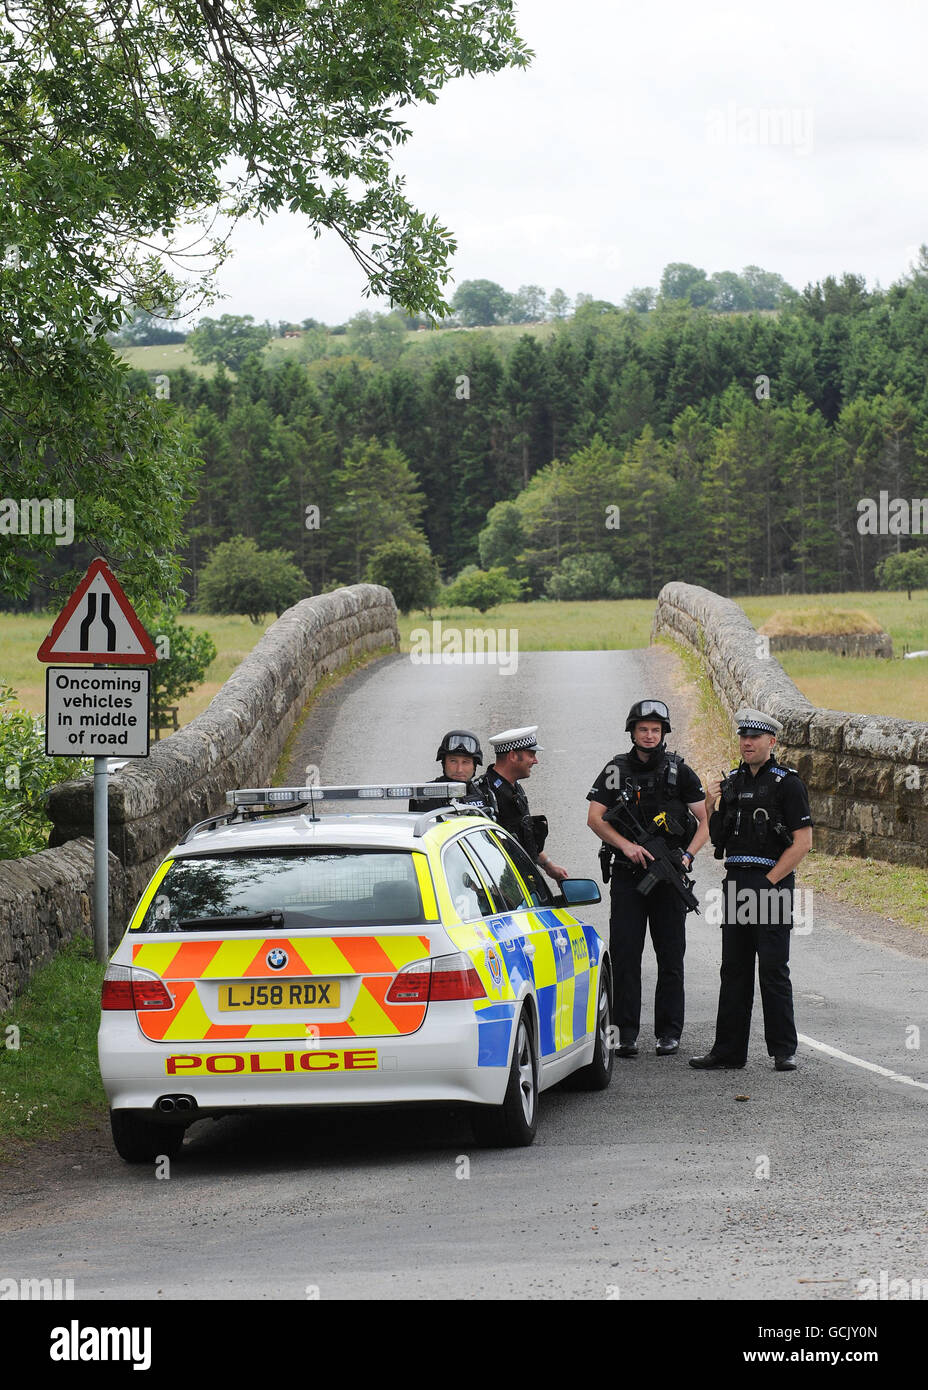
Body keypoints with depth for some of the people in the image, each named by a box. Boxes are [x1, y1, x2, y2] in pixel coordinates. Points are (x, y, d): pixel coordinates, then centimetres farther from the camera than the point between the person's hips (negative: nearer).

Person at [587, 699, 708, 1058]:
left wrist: (688, 856, -13)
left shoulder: (679, 772, 3)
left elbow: (706, 820, 3)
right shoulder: (616, 770, 5)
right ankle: (627, 1032, 1)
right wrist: (627, 845, -17)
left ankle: (669, 1032, 8)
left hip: (669, 876, 0)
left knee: (670, 956, 2)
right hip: (628, 874, 0)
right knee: (624, 953, -3)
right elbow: (595, 818, -3)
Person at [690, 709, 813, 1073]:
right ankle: (728, 1049, 11)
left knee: (773, 970, -5)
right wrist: (712, 805, 2)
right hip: (735, 881, 6)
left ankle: (783, 1051, 0)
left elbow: (803, 842, -10)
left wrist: (770, 882, -13)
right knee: (734, 969, 8)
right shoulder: (732, 782, 15)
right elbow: (717, 837, 19)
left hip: (772, 883, -6)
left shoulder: (787, 783, -5)